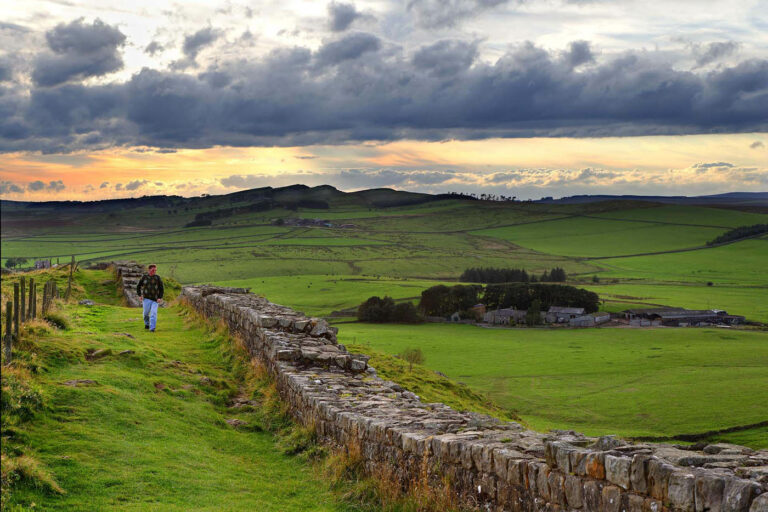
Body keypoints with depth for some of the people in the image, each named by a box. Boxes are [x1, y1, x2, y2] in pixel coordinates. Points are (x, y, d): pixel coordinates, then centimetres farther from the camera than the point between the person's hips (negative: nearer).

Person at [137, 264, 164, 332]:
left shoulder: (157, 278, 0)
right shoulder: (144, 277, 1)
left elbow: (161, 288, 4)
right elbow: (138, 286, 12)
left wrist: (160, 297, -5)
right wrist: (139, 295, 1)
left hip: (155, 299, -1)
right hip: (146, 298, 1)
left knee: (153, 313, -11)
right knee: (146, 313, 6)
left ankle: (152, 328, -10)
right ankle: (147, 324, 34)